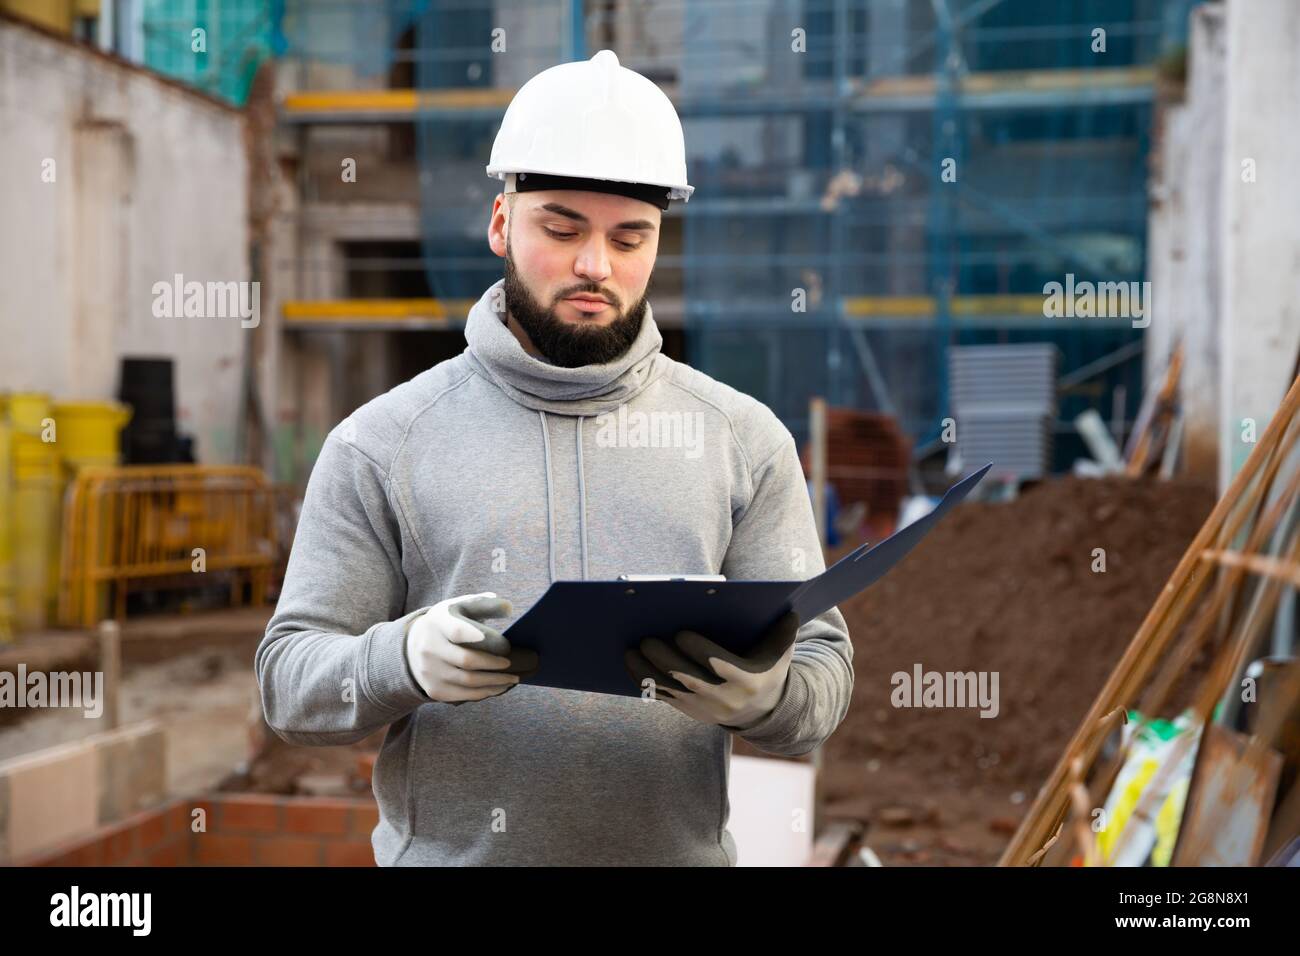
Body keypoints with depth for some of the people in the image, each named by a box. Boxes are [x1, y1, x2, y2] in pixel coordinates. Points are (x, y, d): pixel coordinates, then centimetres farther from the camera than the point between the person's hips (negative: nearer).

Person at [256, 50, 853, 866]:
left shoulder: (744, 439, 5)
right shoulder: (383, 443, 1)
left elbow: (824, 677, 3)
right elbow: (291, 680, -2)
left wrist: (762, 694, -19)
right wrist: (406, 660, -21)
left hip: (678, 845, 2)